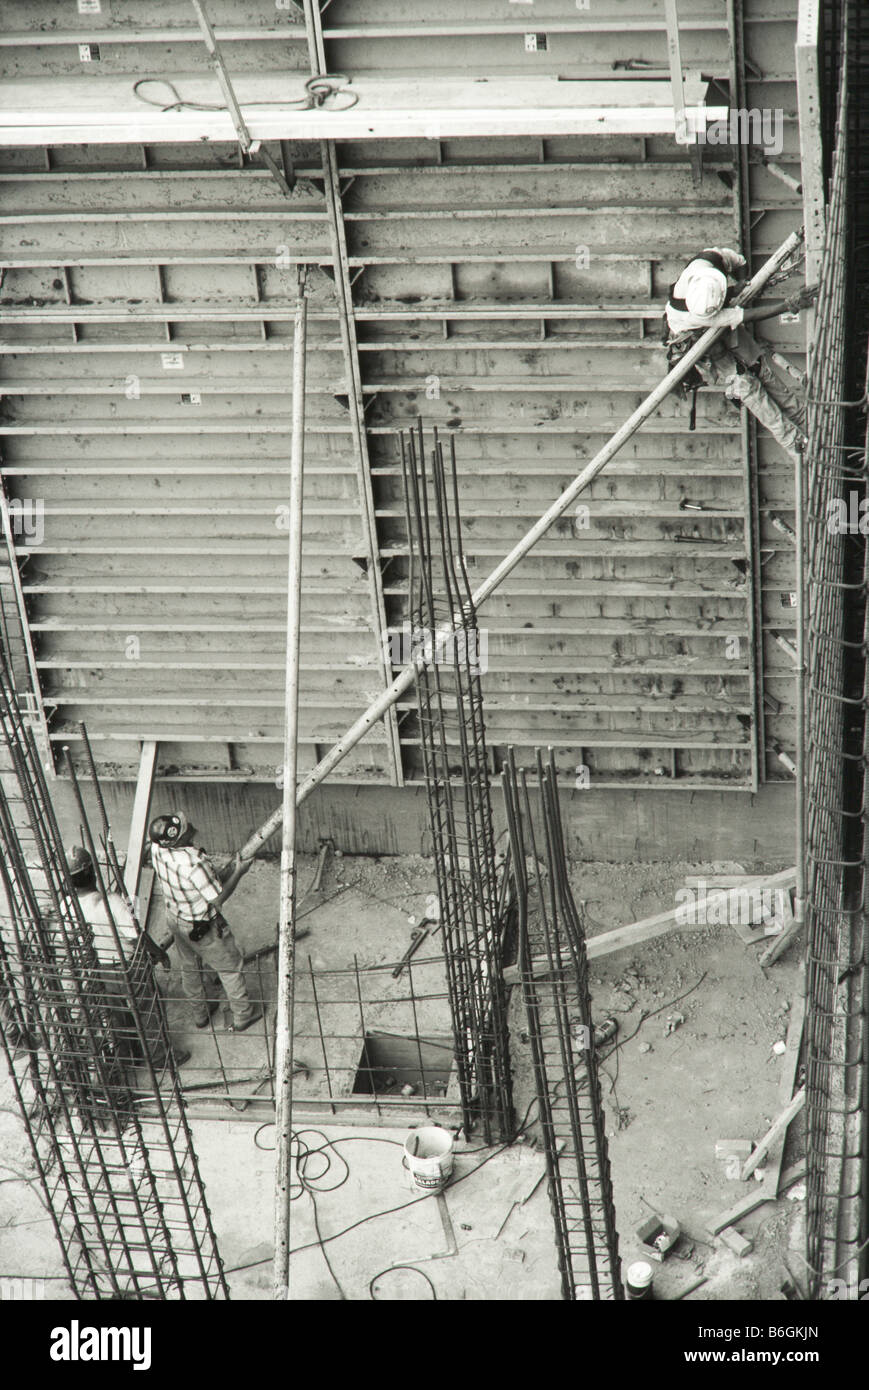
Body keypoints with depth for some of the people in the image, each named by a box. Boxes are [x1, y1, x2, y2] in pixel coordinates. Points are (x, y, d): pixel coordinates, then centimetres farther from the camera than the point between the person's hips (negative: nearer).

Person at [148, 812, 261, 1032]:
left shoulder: (157, 849, -17)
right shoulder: (193, 863, -40)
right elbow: (217, 899, -27)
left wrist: (224, 872, -1)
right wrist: (238, 872, -17)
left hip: (175, 918, 7)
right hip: (202, 927, -7)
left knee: (189, 966, 29)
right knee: (230, 968, 18)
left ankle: (200, 1013, 50)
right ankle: (243, 1015, 37)